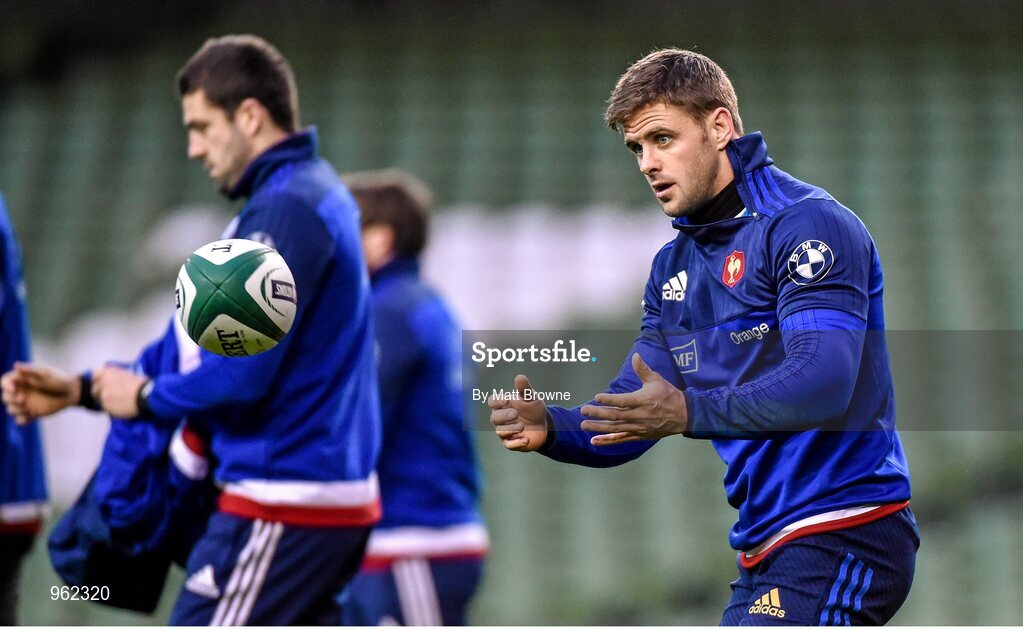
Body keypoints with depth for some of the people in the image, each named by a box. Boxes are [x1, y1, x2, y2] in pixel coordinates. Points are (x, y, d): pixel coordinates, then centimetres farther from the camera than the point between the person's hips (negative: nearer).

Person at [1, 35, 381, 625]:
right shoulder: (315, 193, 17)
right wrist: (81, 389, 15)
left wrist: (146, 396, -4)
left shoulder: (284, 210, -16)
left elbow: (241, 371, -22)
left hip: (278, 509, -10)